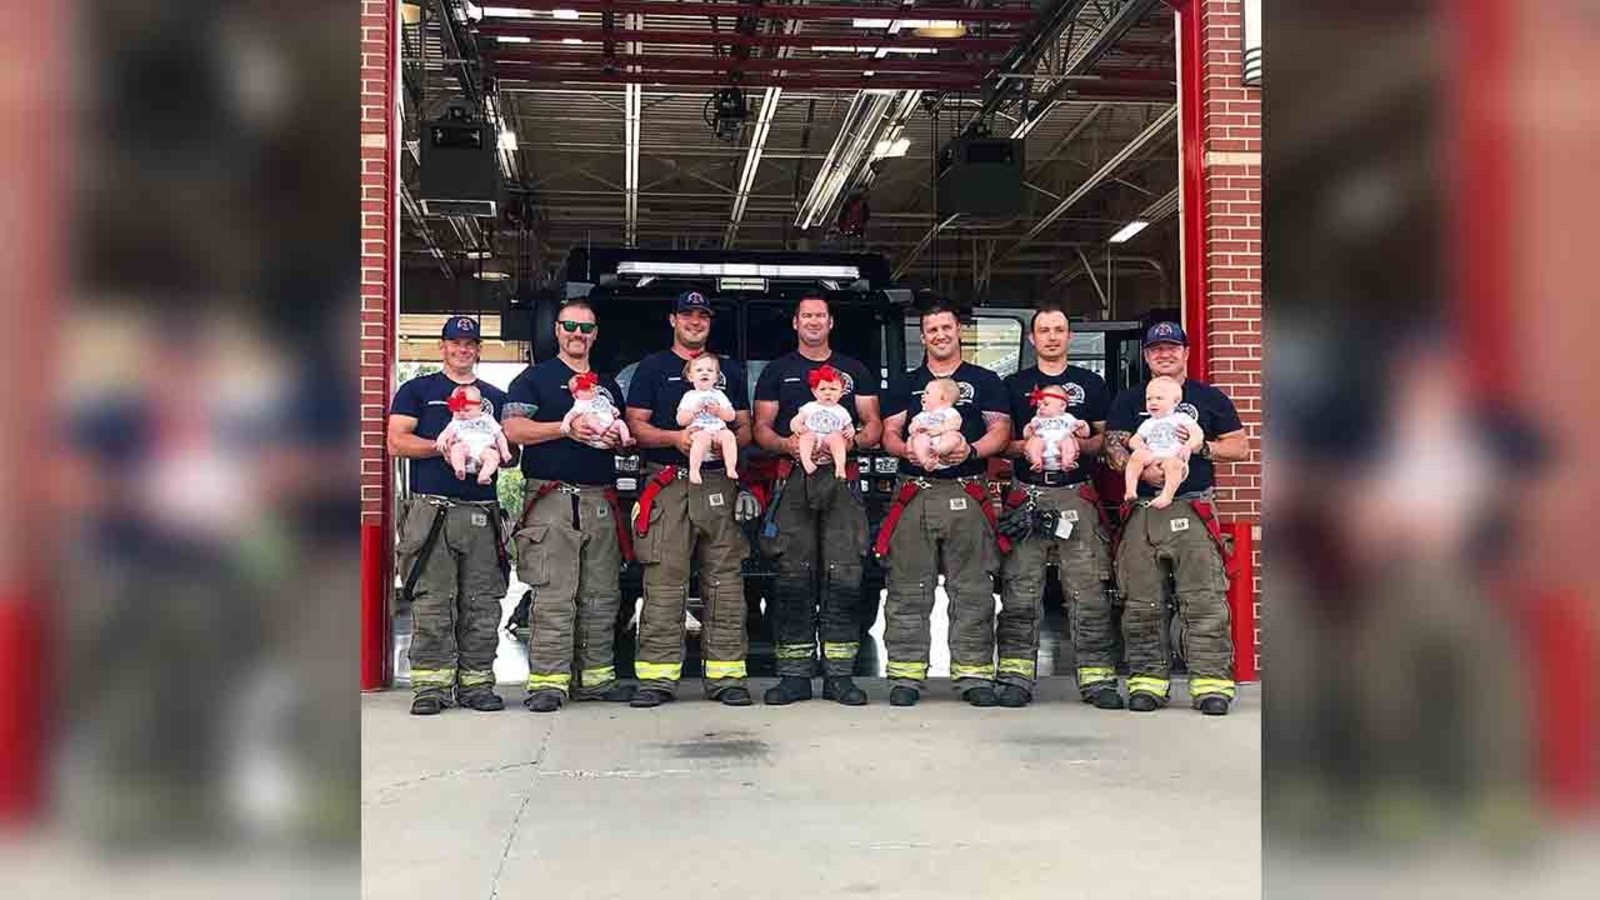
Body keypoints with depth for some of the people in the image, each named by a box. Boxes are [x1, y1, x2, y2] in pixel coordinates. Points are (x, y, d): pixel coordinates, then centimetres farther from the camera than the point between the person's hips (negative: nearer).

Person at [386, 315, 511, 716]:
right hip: (430, 510, -3)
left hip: (482, 512, 3)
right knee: (431, 605, -6)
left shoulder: (496, 397, 20)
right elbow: (397, 442, 2)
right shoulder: (417, 390, 13)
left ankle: (476, 682, 7)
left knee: (482, 606, 1)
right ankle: (431, 684, -2)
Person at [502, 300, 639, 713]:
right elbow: (513, 429, -6)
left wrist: (615, 437, 1)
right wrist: (567, 428, -17)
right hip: (551, 497, -5)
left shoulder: (608, 384, 23)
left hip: (601, 500, 5)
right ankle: (548, 681, -8)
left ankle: (596, 676, 10)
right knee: (553, 598, -10)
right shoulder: (534, 379, 8)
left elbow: (627, 438, 25)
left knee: (601, 597, 4)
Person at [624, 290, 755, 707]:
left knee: (725, 585, 0)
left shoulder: (730, 371, 21)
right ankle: (658, 676, -3)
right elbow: (635, 425, 4)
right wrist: (675, 438, -13)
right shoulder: (652, 368, 13)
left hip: (719, 485, 3)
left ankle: (726, 676, 3)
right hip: (667, 487, -2)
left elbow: (746, 430, 19)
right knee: (663, 584, -6)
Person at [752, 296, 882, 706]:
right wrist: (786, 444, -10)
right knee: (792, 579, -4)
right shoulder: (777, 371, 16)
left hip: (842, 480, 1)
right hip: (792, 482, 0)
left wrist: (853, 440, -8)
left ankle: (839, 675, 0)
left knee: (843, 577, -5)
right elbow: (761, 428, 11)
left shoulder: (855, 371, 19)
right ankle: (794, 675, 1)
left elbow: (874, 425, 14)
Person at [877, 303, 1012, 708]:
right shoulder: (906, 384, 19)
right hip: (915, 493, 1)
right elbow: (889, 432, 13)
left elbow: (1001, 430, 6)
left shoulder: (985, 381, 15)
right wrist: (907, 450, -10)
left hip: (967, 493, -1)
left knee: (972, 590, -3)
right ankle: (906, 675, 3)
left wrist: (972, 450, -13)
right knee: (908, 590, -2)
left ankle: (974, 675, 2)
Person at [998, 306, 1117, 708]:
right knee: (1020, 591, -2)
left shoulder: (1091, 384, 14)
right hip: (1027, 496, 0)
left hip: (1077, 496, 0)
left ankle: (1098, 677, 1)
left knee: (1089, 591, -3)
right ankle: (1016, 675, 2)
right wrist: (1026, 447, -10)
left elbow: (1106, 437, 13)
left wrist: (1082, 445, -7)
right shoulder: (1014, 385, 13)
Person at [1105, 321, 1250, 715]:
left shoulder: (1210, 398, 14)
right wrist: (1142, 470, -16)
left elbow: (1241, 447, 11)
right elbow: (1113, 448, 3)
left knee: (1205, 600, -9)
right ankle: (1147, 679, 8)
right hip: (1141, 511, 2)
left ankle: (1211, 681, -7)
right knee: (1142, 604, 1)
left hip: (1193, 509, -1)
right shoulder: (1128, 401, 16)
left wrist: (1201, 446, -6)